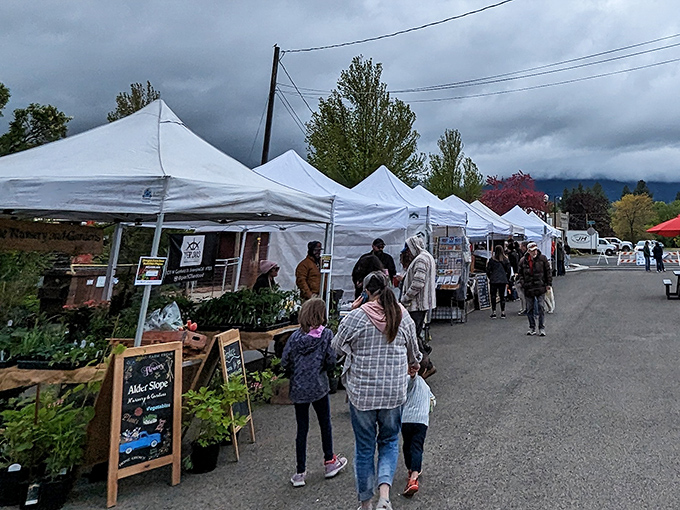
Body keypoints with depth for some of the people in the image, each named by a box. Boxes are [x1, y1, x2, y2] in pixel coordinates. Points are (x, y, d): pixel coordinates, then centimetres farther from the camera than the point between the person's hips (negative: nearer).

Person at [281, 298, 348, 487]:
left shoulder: (295, 336, -4)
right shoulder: (326, 334, -9)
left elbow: (285, 362, -6)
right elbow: (331, 361, -10)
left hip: (298, 388, 2)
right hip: (319, 386, -2)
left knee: (302, 429, 10)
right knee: (325, 424, 18)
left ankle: (300, 472, 15)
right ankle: (329, 462, 34)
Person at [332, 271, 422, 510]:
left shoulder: (356, 317, -14)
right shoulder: (403, 316, -2)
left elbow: (337, 346, 2)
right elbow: (413, 351, 13)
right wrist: (414, 365, 37)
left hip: (361, 392, -2)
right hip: (394, 392, 2)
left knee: (364, 447, 13)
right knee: (389, 442, 19)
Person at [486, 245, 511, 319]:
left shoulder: (492, 260, -7)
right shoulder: (506, 259, -1)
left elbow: (488, 270, -2)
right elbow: (508, 270, 4)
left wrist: (490, 277, 14)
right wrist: (507, 279, 15)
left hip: (494, 280, -2)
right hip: (503, 280, 2)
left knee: (493, 296, 5)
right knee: (502, 296, 9)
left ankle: (493, 312, 4)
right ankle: (503, 312, 9)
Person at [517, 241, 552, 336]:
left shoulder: (542, 258, -1)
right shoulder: (523, 261, 2)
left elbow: (548, 271, 4)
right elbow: (521, 274, 10)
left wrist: (548, 283, 0)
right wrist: (523, 285, 0)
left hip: (540, 287, -2)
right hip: (528, 289, 2)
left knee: (541, 308, 0)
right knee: (530, 309, 8)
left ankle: (542, 328, 8)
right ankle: (532, 328, 20)